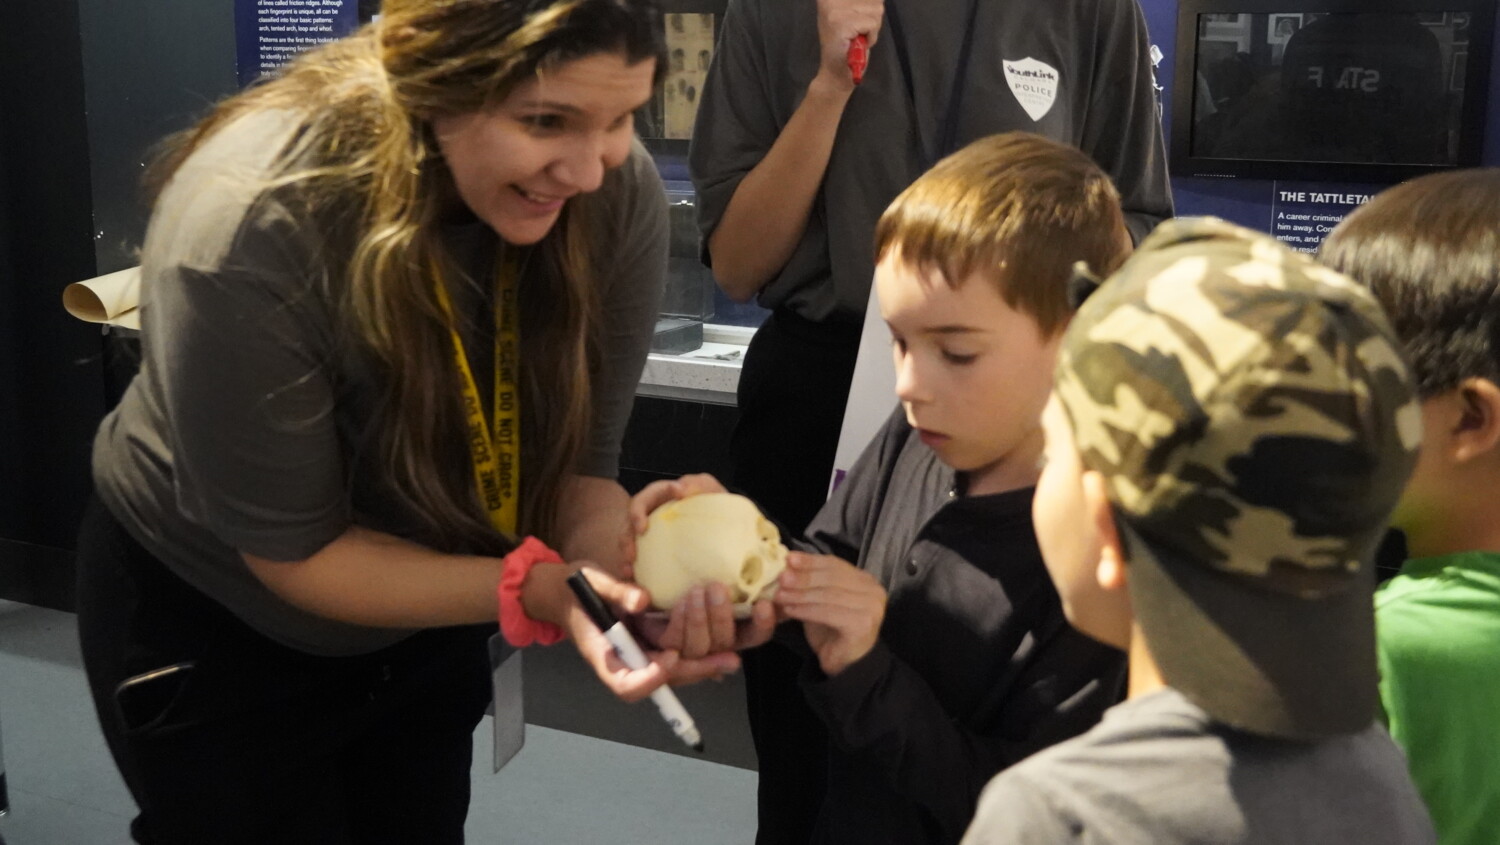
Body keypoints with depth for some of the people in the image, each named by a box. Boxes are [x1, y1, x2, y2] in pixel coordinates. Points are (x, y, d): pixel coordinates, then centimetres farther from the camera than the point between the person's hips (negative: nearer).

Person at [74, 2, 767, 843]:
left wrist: (627, 555, -37)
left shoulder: (620, 195, -23)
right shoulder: (249, 230, -34)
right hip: (212, 623, -4)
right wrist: (536, 589, -38)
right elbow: (295, 552, -25)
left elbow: (576, 458, -15)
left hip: (423, 621, 4)